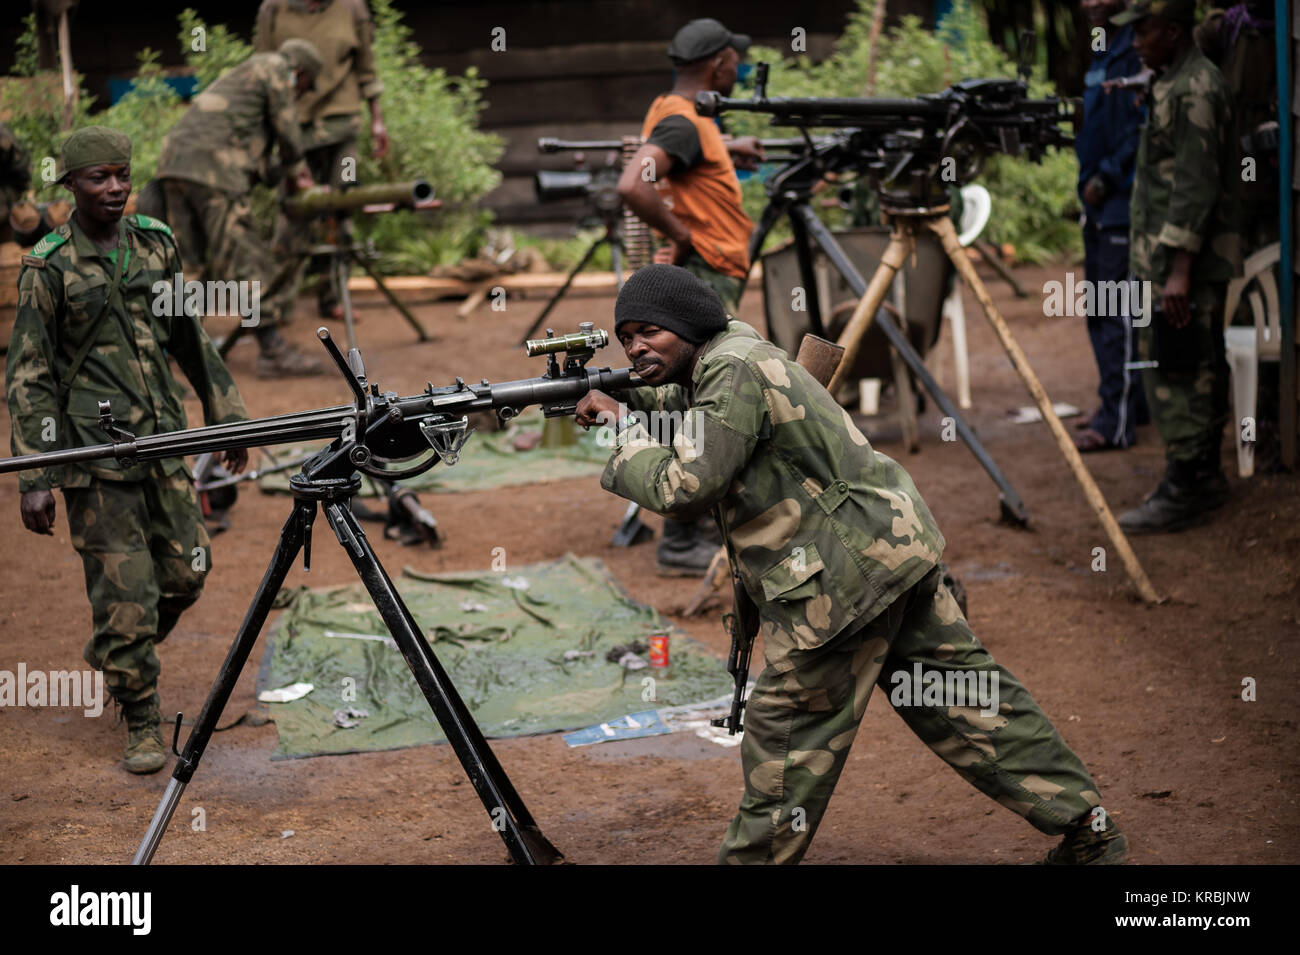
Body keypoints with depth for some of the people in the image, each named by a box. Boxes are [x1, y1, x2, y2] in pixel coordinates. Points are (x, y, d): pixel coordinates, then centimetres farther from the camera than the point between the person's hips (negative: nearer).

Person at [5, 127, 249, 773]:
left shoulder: (156, 243, 8)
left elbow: (189, 337, 19)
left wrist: (225, 415, 19)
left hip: (163, 438, 5)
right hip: (94, 448, -5)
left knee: (186, 571, 7)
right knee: (124, 592, -4)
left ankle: (120, 654, 34)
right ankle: (142, 725, 10)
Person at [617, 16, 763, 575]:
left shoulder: (677, 113, 12)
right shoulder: (682, 124, -18)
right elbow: (632, 186, -34)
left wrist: (728, 148, 34)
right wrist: (680, 235, -23)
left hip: (713, 281, 10)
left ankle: (695, 531, 23)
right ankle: (681, 545, -1)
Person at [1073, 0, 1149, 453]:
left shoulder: (1136, 53, -12)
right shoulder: (1100, 54, 17)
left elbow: (1143, 128, -19)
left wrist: (1106, 177, -16)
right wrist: (1089, 181, 12)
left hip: (1123, 201, -10)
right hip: (1097, 203, 10)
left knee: (1117, 313, -9)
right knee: (1100, 310, 14)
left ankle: (1117, 422, -8)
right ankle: (1130, 403, 23)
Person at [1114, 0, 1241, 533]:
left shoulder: (1194, 90, -17)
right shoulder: (1173, 83, 16)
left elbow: (1196, 186, -22)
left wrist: (1179, 270, -25)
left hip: (1186, 262, -11)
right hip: (1168, 259, 11)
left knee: (1174, 374, -8)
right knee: (1199, 370, 15)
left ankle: (1183, 492, -5)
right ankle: (1205, 477, 23)